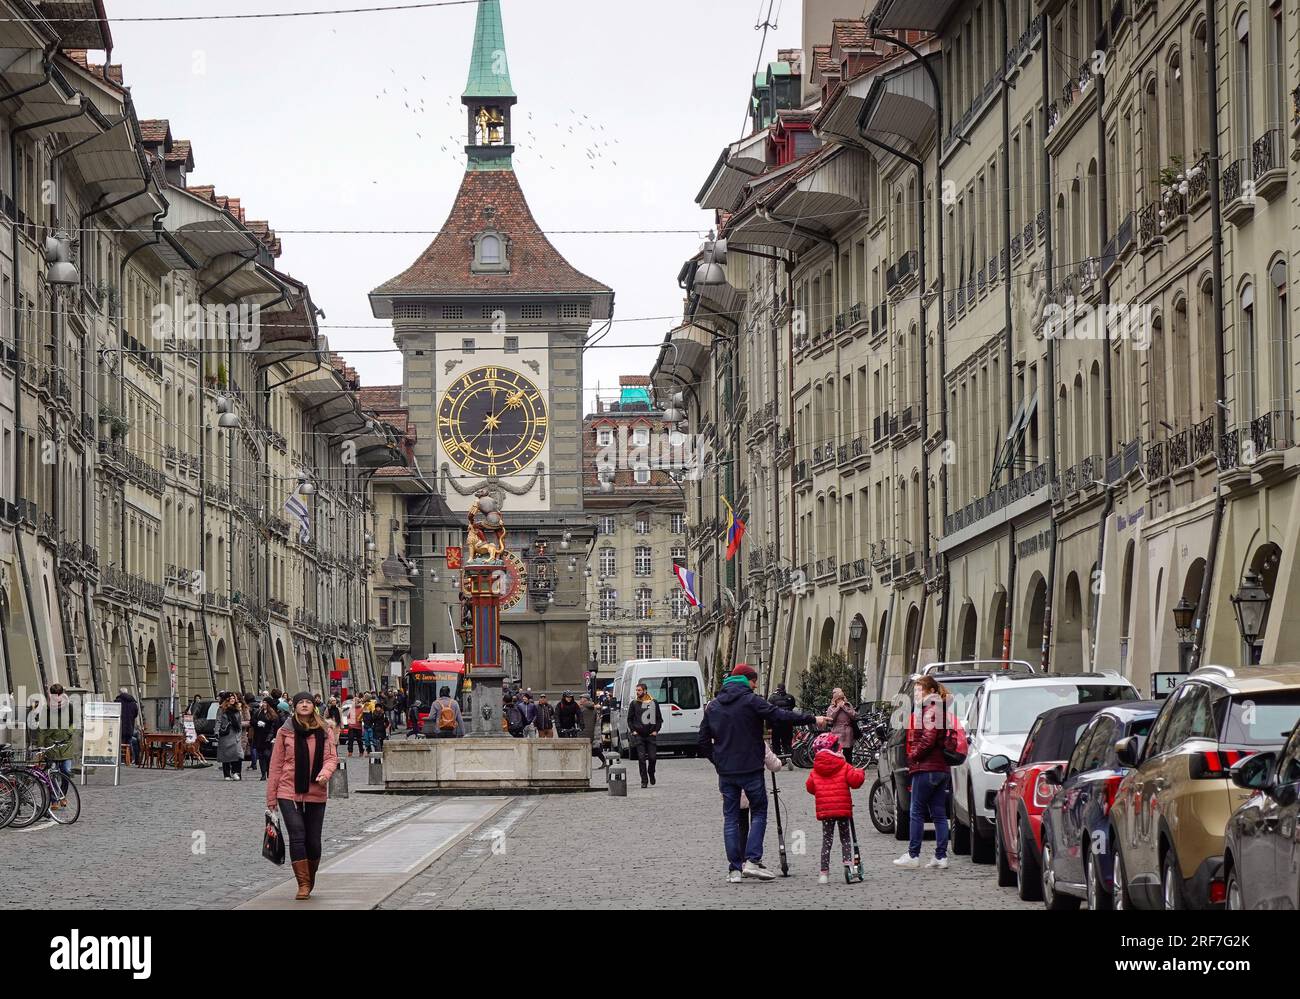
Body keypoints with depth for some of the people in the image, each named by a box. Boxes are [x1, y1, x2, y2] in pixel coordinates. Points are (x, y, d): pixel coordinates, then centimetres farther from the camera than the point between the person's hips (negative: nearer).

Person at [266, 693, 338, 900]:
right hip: (289, 793, -2)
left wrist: (325, 773, -22)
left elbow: (331, 757, 1)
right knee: (297, 837, -13)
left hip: (316, 794, 2)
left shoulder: (324, 732, 3)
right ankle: (303, 885, -10)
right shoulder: (285, 732, 0)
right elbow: (276, 764, 4)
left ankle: (309, 881, 27)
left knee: (313, 841, 7)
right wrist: (271, 796, 4)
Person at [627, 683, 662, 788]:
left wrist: (656, 730, 0)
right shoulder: (634, 704, 6)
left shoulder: (654, 703, 6)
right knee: (641, 758, -6)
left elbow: (659, 719, 12)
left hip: (651, 735, 0)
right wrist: (633, 731, -1)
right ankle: (644, 781, -1)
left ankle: (651, 773, 25)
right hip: (638, 736, 0)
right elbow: (629, 719, 12)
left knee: (653, 757, -4)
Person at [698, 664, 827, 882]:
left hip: (725, 771, 4)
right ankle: (752, 861, -7)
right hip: (750, 769, -4)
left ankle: (734, 868, 3)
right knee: (759, 811, 7)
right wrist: (813, 720, -11)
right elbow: (780, 716, -16)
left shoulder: (713, 706, 9)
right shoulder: (750, 700, -8)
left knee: (730, 817, 8)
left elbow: (703, 741, 10)